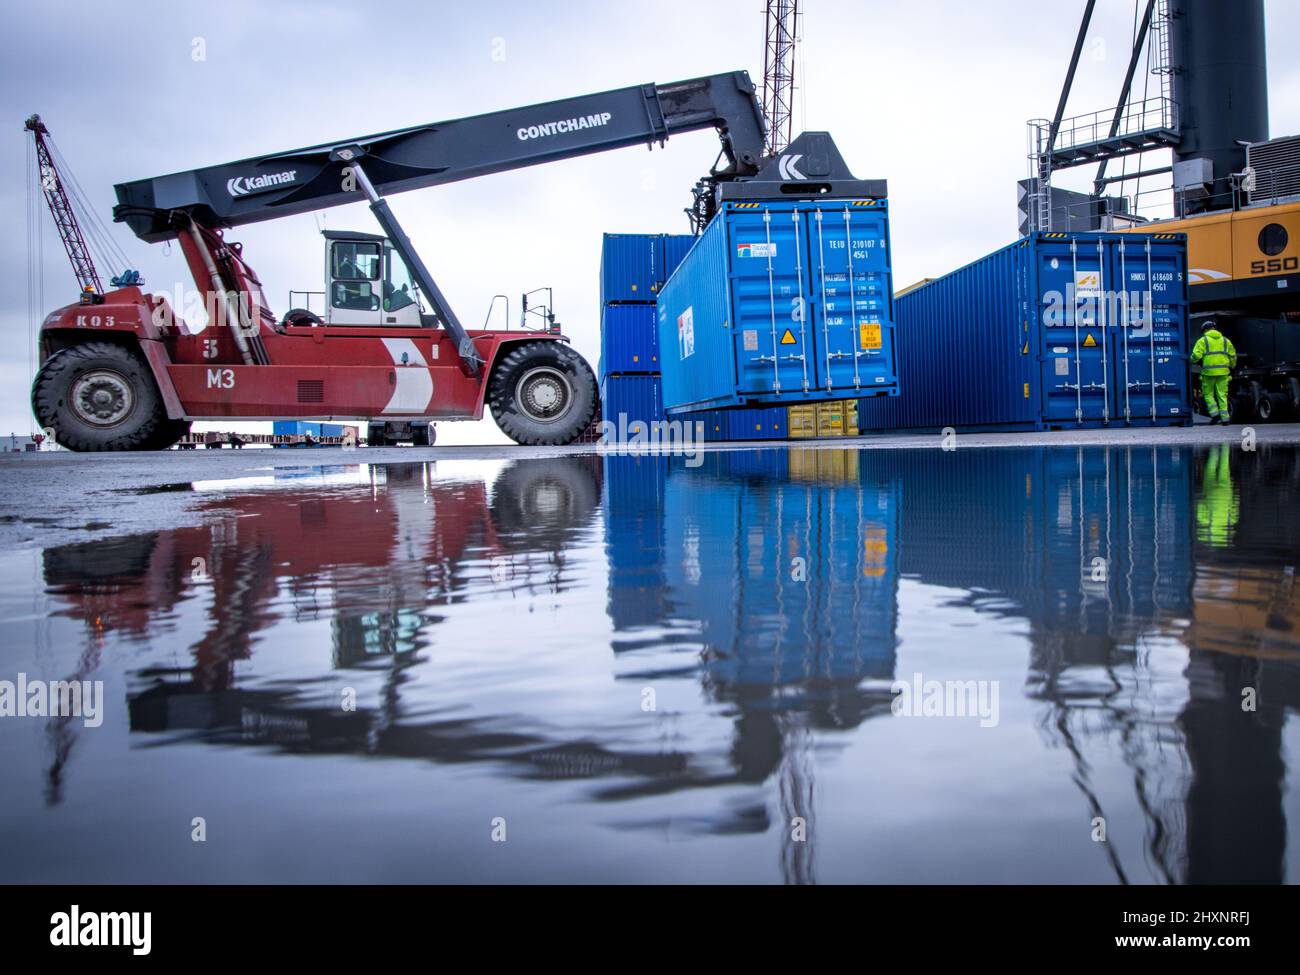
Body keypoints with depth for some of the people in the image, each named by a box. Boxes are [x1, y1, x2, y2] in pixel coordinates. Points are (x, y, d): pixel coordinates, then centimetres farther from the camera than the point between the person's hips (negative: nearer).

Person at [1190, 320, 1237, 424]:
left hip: (1209, 371, -3)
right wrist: (1231, 368, 28)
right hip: (1223, 372, 4)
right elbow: (1233, 356, 15)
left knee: (1208, 394, 8)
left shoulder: (1203, 340, 1)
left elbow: (1196, 356, -10)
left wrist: (1194, 362, 11)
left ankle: (1214, 413, -6)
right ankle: (1224, 417, 2)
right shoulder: (1225, 340, 14)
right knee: (1222, 395, 7)